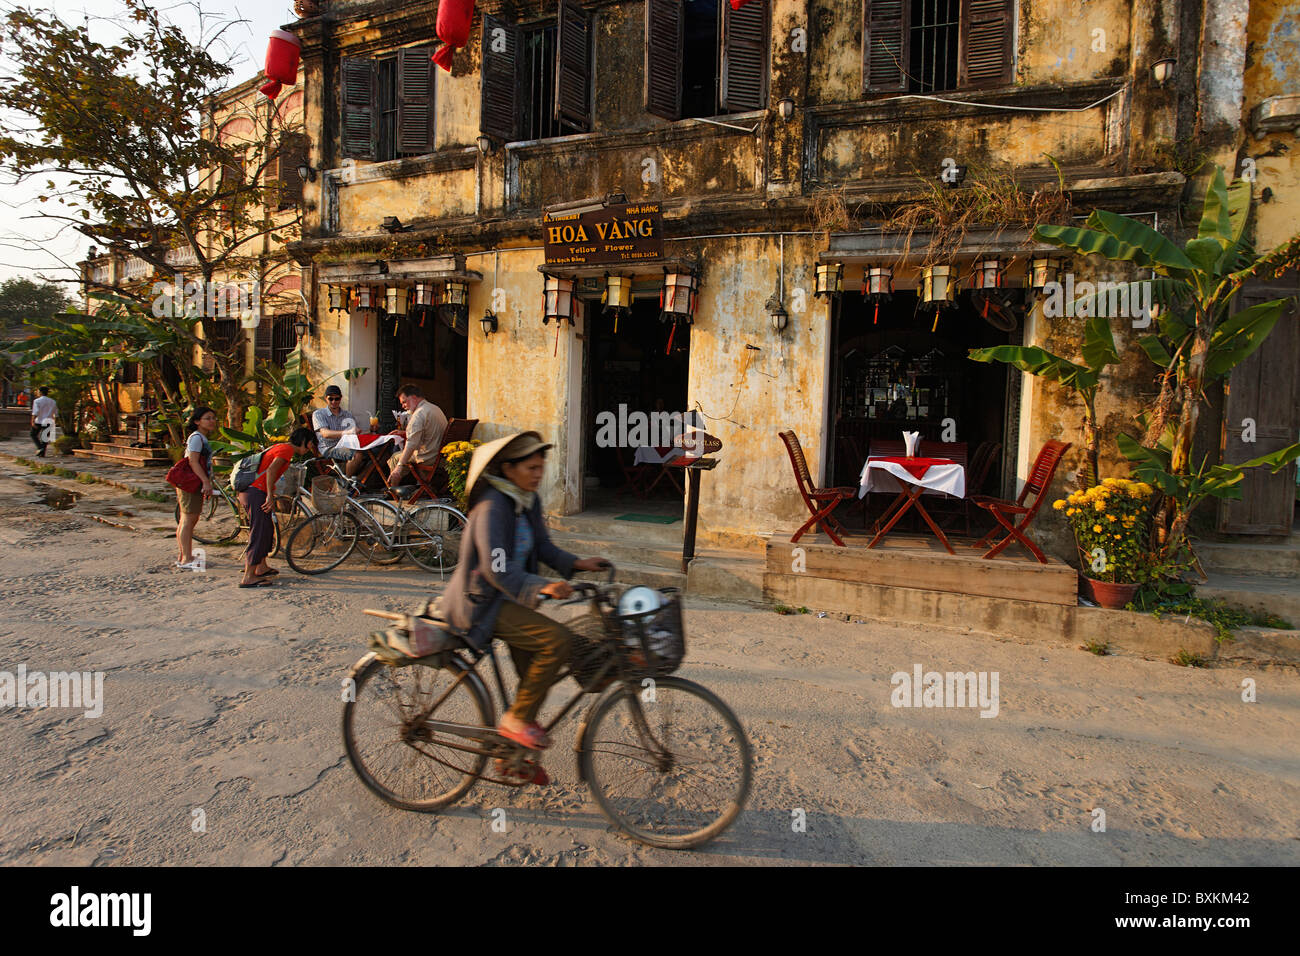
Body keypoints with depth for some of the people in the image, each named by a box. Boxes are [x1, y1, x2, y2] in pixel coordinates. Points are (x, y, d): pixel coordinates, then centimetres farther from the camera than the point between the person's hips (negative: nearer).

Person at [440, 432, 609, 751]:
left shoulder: (529, 502, 6)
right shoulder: (492, 506, -22)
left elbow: (542, 547, 13)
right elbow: (495, 568, -30)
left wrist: (578, 563, -1)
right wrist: (540, 587, -42)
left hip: (508, 596, 9)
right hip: (483, 602, -9)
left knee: (533, 672, 10)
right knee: (557, 638, -24)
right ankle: (516, 720, -8)